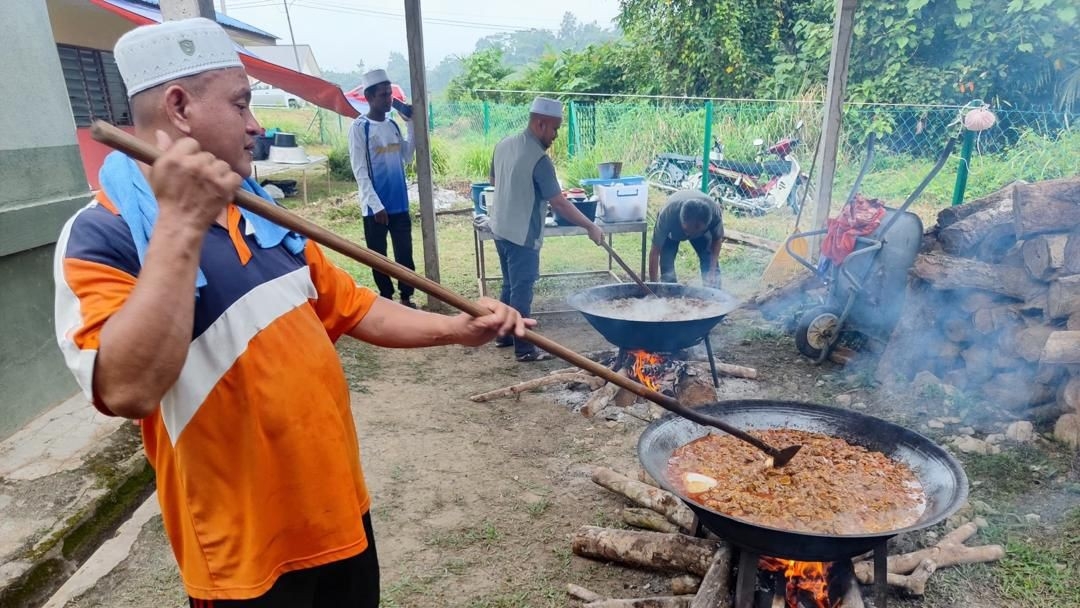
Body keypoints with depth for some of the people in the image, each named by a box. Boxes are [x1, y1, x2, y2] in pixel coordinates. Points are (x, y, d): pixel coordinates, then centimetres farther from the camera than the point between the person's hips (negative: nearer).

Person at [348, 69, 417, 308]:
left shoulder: (393, 125, 9)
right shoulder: (359, 127, -8)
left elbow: (407, 157, 9)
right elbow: (360, 171, -12)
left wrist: (411, 123, 4)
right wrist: (376, 204, -17)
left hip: (400, 203, 5)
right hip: (375, 206, -5)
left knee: (405, 253, 7)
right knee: (378, 255, 7)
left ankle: (406, 297, 17)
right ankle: (386, 298, 19)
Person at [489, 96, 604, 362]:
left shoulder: (504, 145, 5)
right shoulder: (539, 158, -21)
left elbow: (493, 180, 20)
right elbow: (559, 203, -22)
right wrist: (590, 227, -16)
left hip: (500, 228, 9)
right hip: (522, 235, -9)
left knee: (510, 285, 20)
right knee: (522, 290, 0)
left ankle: (504, 334, 31)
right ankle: (524, 348, 9)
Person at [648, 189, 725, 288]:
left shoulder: (714, 211, -38)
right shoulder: (668, 213, -43)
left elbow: (717, 239, -17)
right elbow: (655, 252, -36)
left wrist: (712, 270, -27)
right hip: (672, 232, -1)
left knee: (710, 261, -14)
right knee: (666, 261, -19)